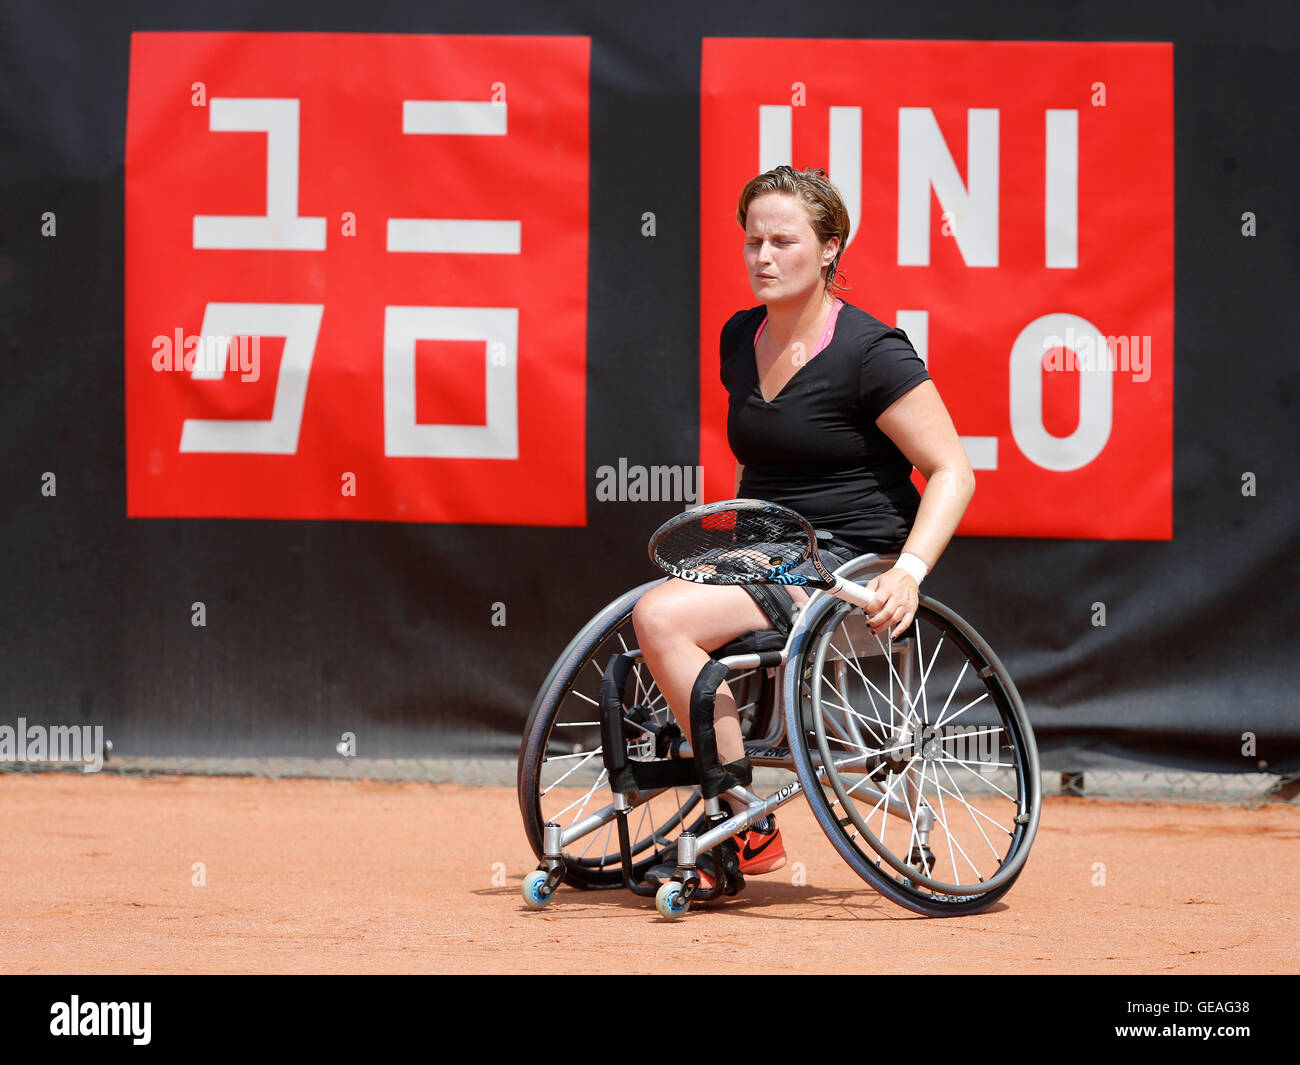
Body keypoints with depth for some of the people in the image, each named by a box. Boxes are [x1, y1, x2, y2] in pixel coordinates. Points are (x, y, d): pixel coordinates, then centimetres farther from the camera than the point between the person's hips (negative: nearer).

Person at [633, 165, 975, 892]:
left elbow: (952, 472, -12)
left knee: (663, 617, -26)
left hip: (849, 561, -8)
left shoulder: (870, 352, -11)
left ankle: (746, 833, -19)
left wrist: (909, 571, -24)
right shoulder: (741, 340, 11)